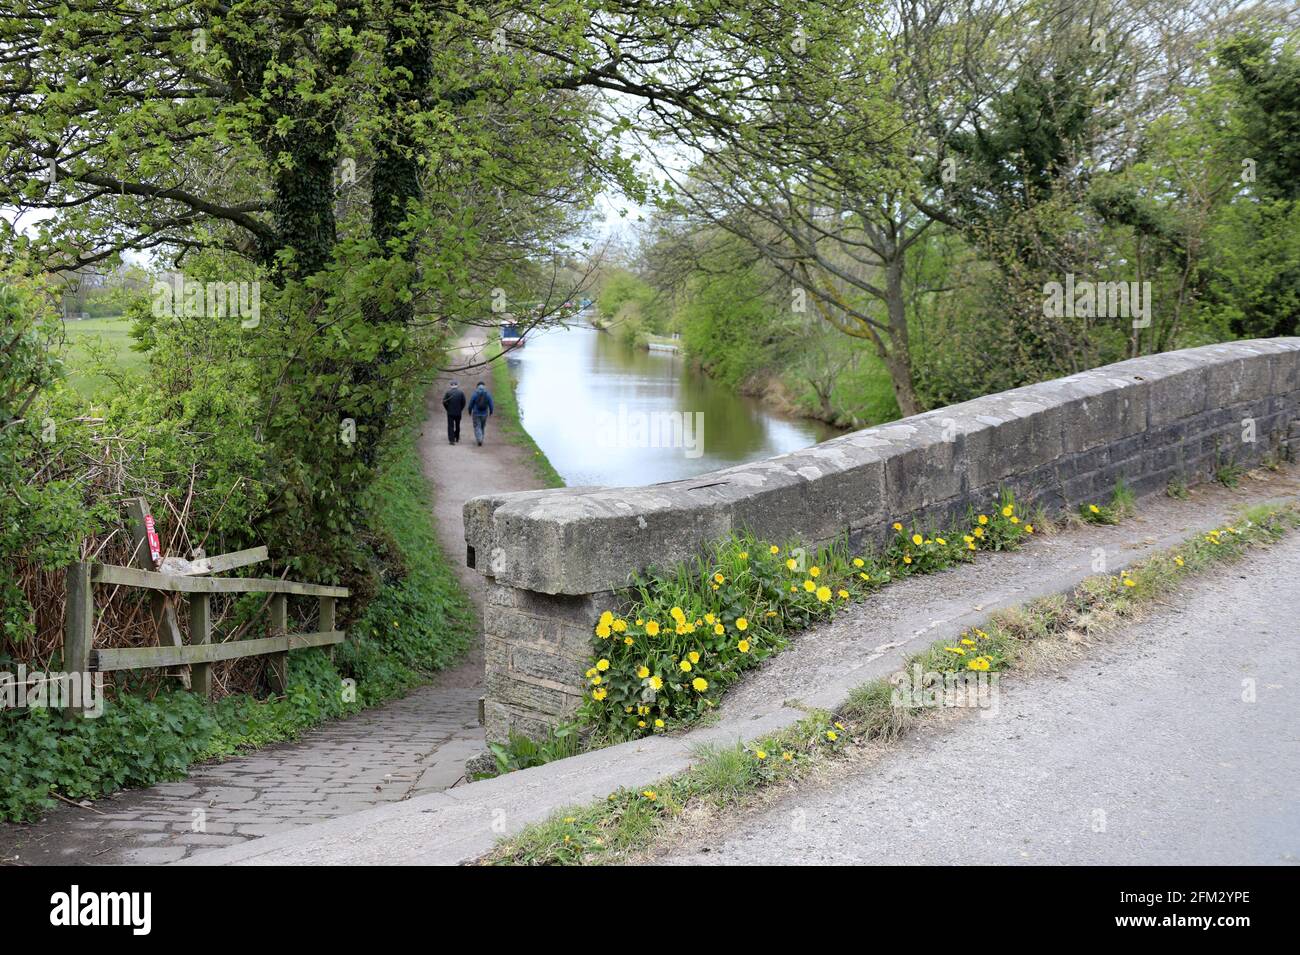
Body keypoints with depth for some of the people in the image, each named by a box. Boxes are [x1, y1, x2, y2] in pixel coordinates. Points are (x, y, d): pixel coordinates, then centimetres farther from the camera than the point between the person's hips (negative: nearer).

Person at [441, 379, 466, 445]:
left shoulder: (448, 392, -7)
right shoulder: (461, 392, -4)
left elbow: (444, 402, -6)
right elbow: (463, 402, -3)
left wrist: (447, 409, 7)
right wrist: (460, 409, 10)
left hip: (450, 412, -1)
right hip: (458, 412, 2)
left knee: (450, 426, 2)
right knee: (457, 426, 17)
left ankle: (451, 440, -8)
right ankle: (457, 439, 27)